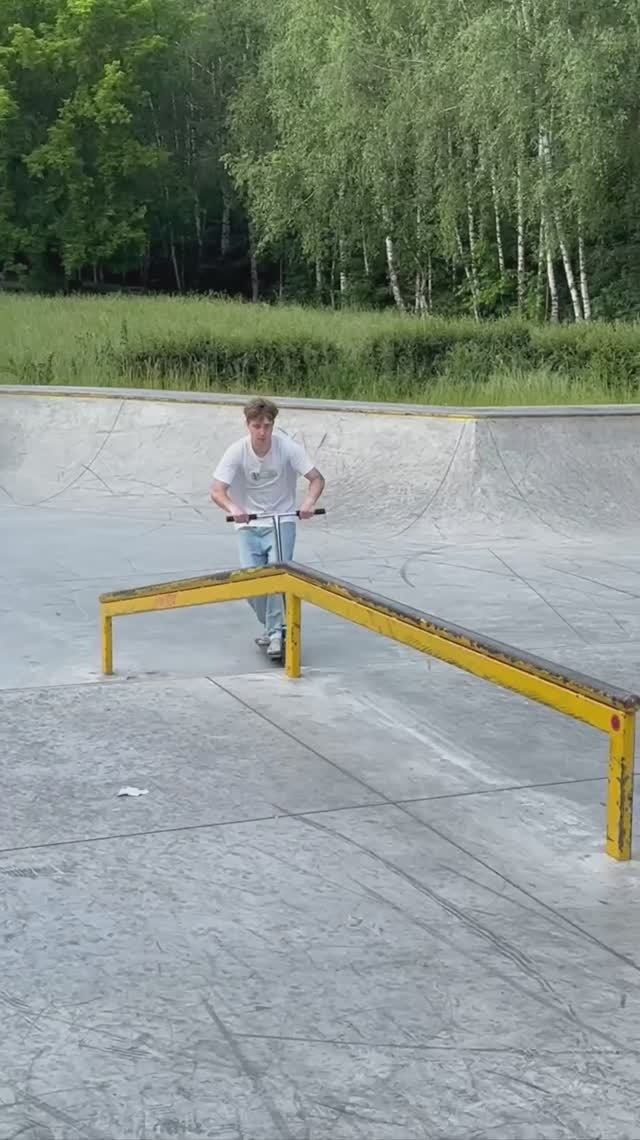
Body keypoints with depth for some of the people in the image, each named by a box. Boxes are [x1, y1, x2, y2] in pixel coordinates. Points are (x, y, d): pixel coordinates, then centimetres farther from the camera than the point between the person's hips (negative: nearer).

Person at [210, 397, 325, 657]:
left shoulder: (288, 447, -13)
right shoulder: (237, 452, -13)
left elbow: (317, 479, -11)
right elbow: (217, 491, -17)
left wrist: (309, 501, -31)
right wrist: (233, 508, -38)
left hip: (281, 521, -1)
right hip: (248, 524, 1)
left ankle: (276, 632, -14)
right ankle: (271, 626, 17)